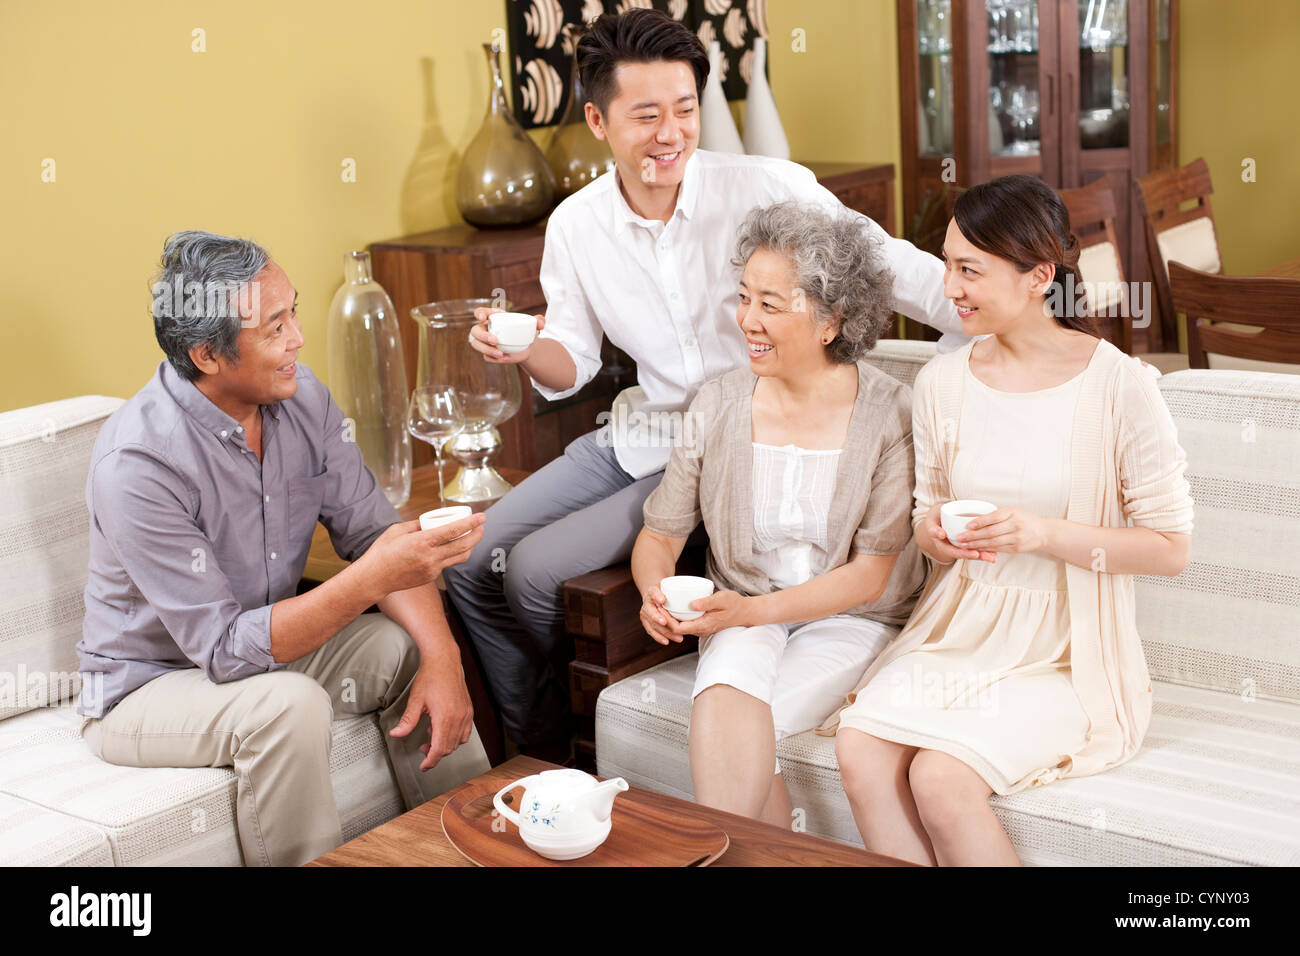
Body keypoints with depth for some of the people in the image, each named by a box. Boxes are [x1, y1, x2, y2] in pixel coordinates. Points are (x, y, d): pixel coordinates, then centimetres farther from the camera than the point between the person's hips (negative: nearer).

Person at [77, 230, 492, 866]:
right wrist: (372, 578, -41)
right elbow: (227, 647, -31)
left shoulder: (300, 396, -9)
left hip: (269, 643, 7)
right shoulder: (136, 462, -30)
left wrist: (441, 657, -21)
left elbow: (371, 532, -6)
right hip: (149, 685, -6)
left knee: (415, 650, -9)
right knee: (290, 706, -32)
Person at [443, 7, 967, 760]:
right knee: (473, 561, 0)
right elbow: (573, 362, 9)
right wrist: (527, 351, -14)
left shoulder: (766, 189, -15)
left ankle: (568, 749, 14)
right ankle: (534, 756, 18)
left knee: (534, 571, -16)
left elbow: (891, 267, -12)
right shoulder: (575, 226, 0)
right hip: (637, 437, 6)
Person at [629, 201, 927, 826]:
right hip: (741, 617, 2)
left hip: (851, 619, -2)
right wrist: (653, 590, -19)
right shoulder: (719, 405, -3)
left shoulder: (888, 415, -12)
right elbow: (660, 533, 4)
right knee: (728, 688, -31)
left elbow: (869, 574, -11)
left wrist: (754, 610, -22)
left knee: (735, 723, -28)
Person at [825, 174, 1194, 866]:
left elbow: (1171, 548, -7)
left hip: (1066, 652, -4)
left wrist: (1045, 534, -19)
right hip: (960, 627, 5)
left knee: (941, 777, -26)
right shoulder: (942, 382, 4)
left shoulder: (1118, 386, -11)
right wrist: (937, 535, -8)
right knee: (859, 746, -23)